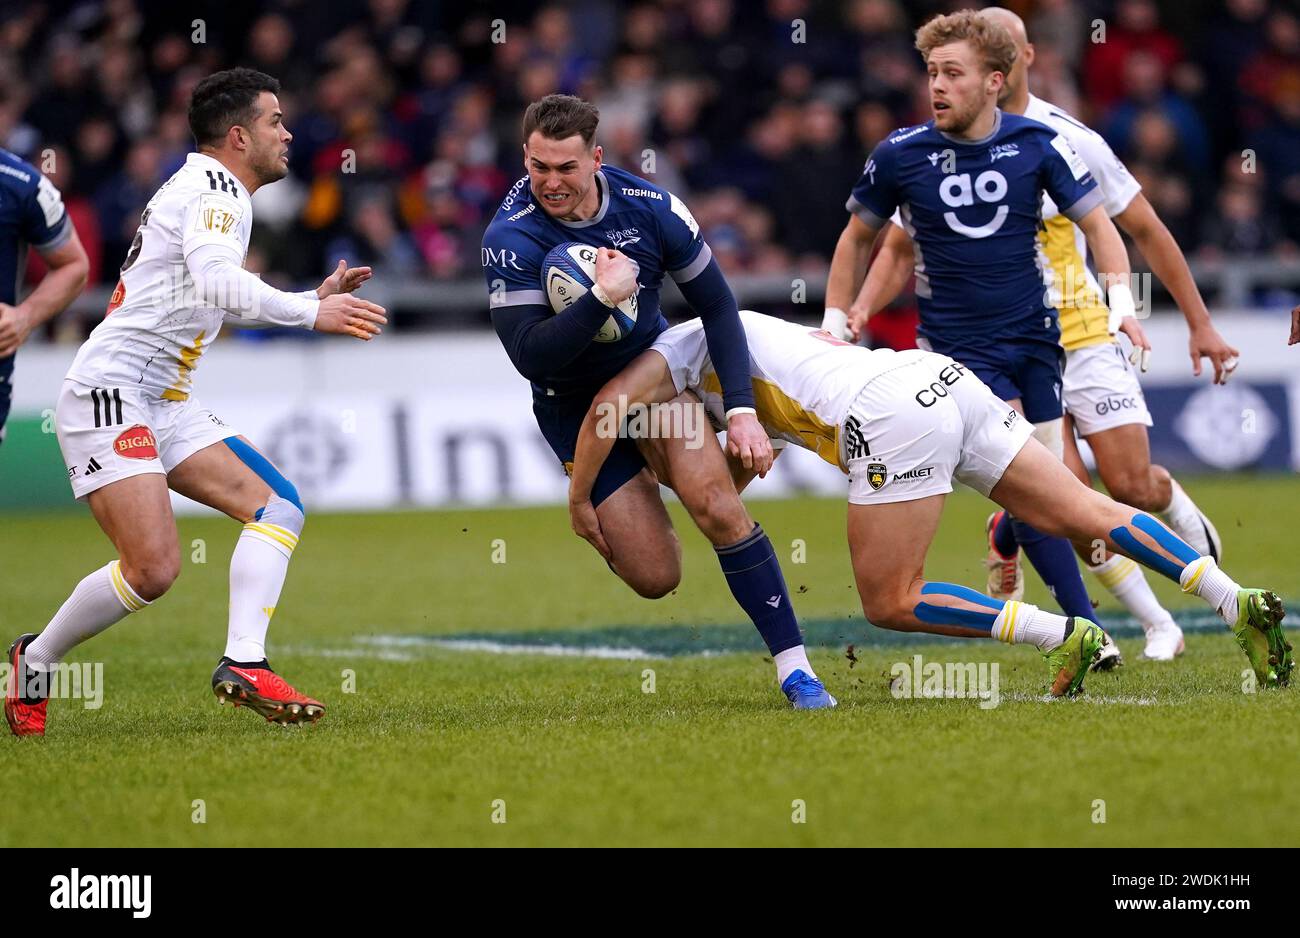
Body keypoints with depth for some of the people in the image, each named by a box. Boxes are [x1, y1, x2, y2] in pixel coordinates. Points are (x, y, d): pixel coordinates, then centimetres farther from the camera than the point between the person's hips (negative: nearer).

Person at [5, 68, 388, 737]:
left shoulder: (209, 189, 21)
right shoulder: (214, 187, -9)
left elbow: (219, 302, 32)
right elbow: (215, 281, -28)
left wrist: (315, 298, 24)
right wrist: (311, 313, -24)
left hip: (164, 403, 10)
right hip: (110, 390, -10)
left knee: (278, 506, -4)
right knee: (153, 568, -19)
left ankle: (243, 665, -15)